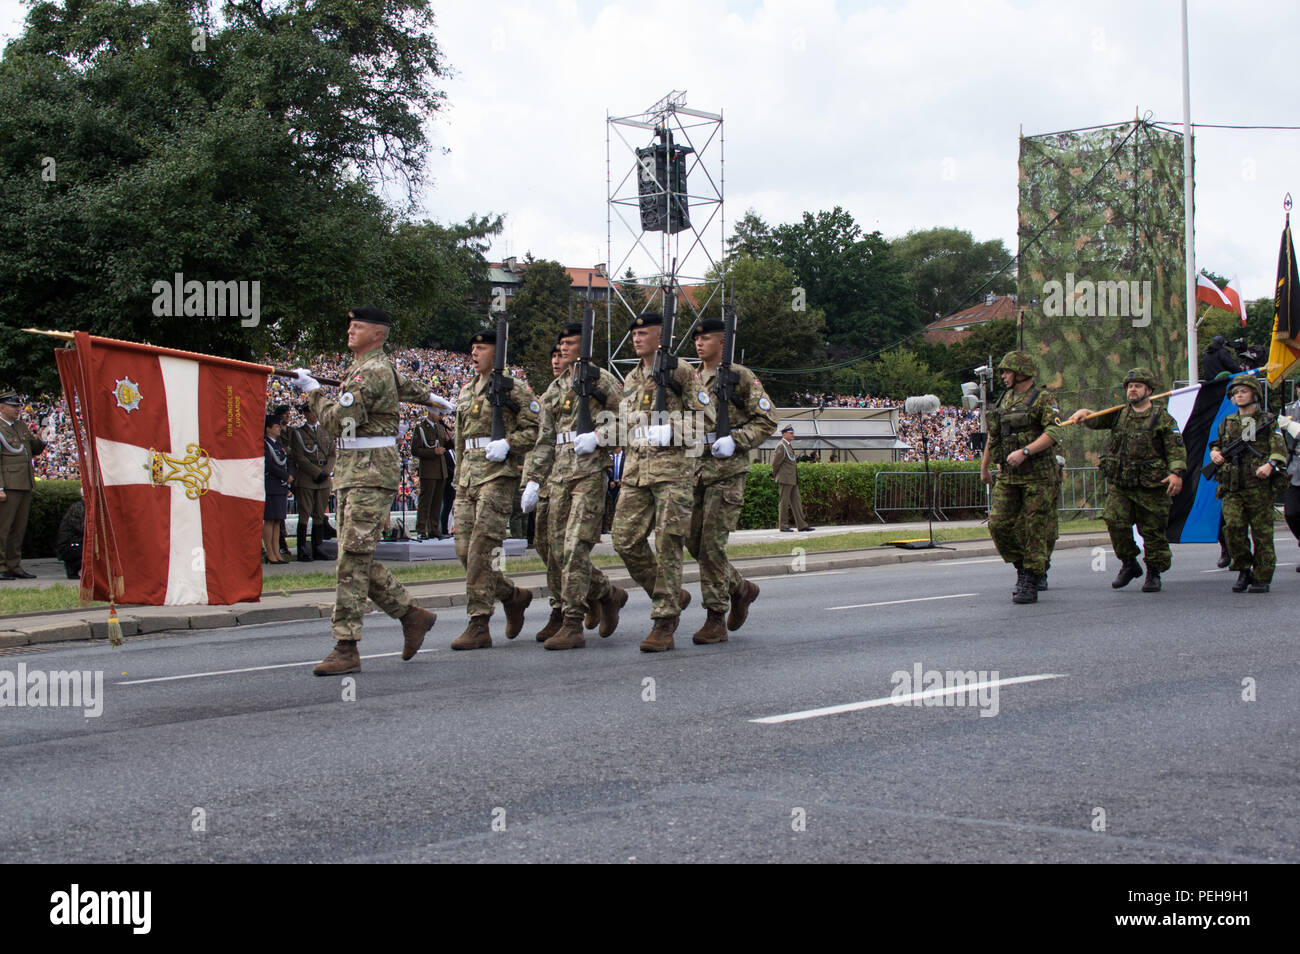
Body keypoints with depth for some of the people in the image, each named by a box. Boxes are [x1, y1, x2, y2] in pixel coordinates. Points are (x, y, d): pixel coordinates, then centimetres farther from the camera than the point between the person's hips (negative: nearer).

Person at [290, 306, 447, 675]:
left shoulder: (371, 372, -14)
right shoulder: (372, 368, 18)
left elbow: (337, 421, -20)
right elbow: (405, 385, 38)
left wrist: (312, 389, -6)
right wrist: (436, 400, 57)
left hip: (372, 475, -10)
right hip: (351, 474, 10)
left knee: (353, 558, -13)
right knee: (358, 559, 10)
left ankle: (346, 649, -14)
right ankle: (412, 615, 20)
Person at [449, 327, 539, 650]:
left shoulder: (514, 389, -1)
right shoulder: (467, 392, 20)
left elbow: (536, 429, -5)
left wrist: (507, 443, -20)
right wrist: (458, 485, 22)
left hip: (499, 475, -7)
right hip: (468, 476, 8)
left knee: (483, 548, -13)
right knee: (464, 550, 1)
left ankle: (479, 626, -11)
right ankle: (513, 596, 22)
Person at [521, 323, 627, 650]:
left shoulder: (602, 380, 1)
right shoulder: (555, 389, 20)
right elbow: (545, 440, 20)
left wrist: (597, 436, -18)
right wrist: (533, 481, 13)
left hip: (591, 473, -7)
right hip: (560, 474, 7)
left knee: (575, 547, -14)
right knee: (558, 551, 4)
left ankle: (572, 625, -12)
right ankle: (609, 595, 26)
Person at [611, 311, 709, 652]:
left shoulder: (681, 372, -2)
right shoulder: (631, 379, 18)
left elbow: (703, 416, -2)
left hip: (672, 467, -7)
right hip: (635, 468, 7)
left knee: (668, 544, -7)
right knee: (626, 540, -1)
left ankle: (665, 624, -5)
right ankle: (672, 596, 18)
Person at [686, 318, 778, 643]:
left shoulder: (741, 377, -4)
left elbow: (766, 420, -5)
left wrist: (735, 441, -18)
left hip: (728, 471, -7)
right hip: (697, 469, 7)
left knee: (712, 543, -10)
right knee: (694, 541, 4)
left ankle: (716, 621, -4)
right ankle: (740, 588, 26)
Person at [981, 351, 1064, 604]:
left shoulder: (1043, 400, -6)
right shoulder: (1004, 400, 15)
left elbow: (1053, 433, -20)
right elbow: (993, 436, 25)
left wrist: (1024, 452, -29)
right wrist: (984, 467, 28)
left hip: (1037, 475, -6)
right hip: (1008, 476, 6)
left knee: (1035, 529, -4)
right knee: (998, 524, -2)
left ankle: (1030, 584, 0)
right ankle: (1022, 569, 16)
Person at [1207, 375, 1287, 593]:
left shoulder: (1267, 422, 6)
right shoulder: (1226, 423, 16)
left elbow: (1280, 450, 0)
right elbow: (1217, 445, 30)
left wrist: (1270, 464, -20)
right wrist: (1214, 453, 7)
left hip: (1260, 487, -3)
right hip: (1232, 488, 3)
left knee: (1262, 533, -1)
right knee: (1233, 527, -12)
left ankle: (1262, 577, 7)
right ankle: (1243, 569, 6)